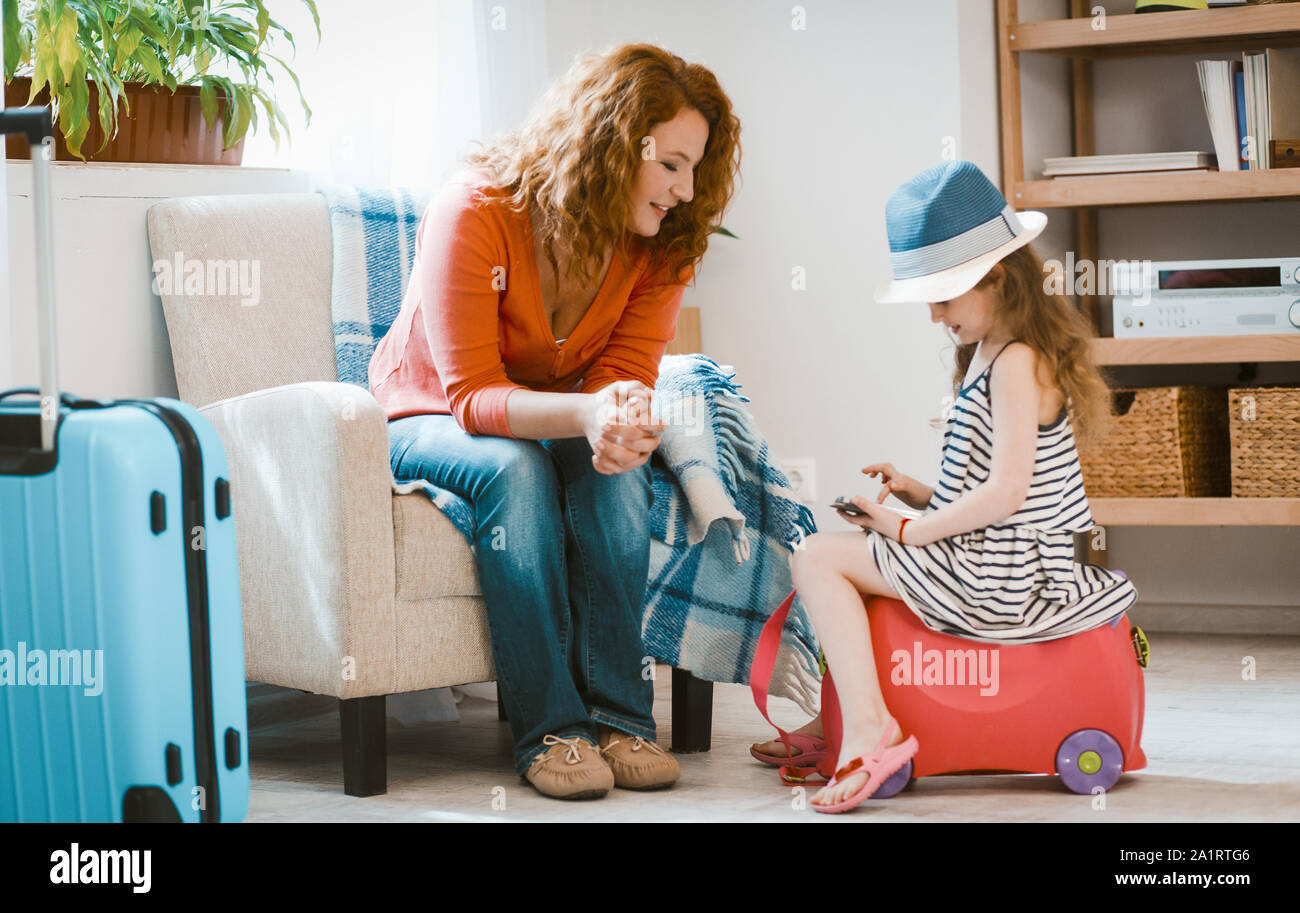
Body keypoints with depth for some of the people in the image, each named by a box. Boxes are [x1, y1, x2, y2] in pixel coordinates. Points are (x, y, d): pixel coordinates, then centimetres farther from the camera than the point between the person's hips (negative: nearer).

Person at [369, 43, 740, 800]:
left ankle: (618, 717, -26)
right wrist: (583, 413, -49)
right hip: (429, 420, -4)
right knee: (515, 469, -36)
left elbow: (625, 371, -15)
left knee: (615, 471, -30)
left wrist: (622, 420, -42)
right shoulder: (473, 214, -26)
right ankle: (549, 730, -33)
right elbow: (473, 397, -29)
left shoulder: (662, 245, -10)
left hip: (552, 421, 4)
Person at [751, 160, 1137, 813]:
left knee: (818, 558, -12)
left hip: (997, 578, -11)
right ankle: (835, 724, 27)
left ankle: (867, 730, -22)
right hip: (989, 563, 11)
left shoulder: (1016, 364, -18)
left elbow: (1006, 493, -24)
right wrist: (921, 494, 6)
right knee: (849, 552, 26)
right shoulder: (992, 352, 14)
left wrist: (911, 529, -17)